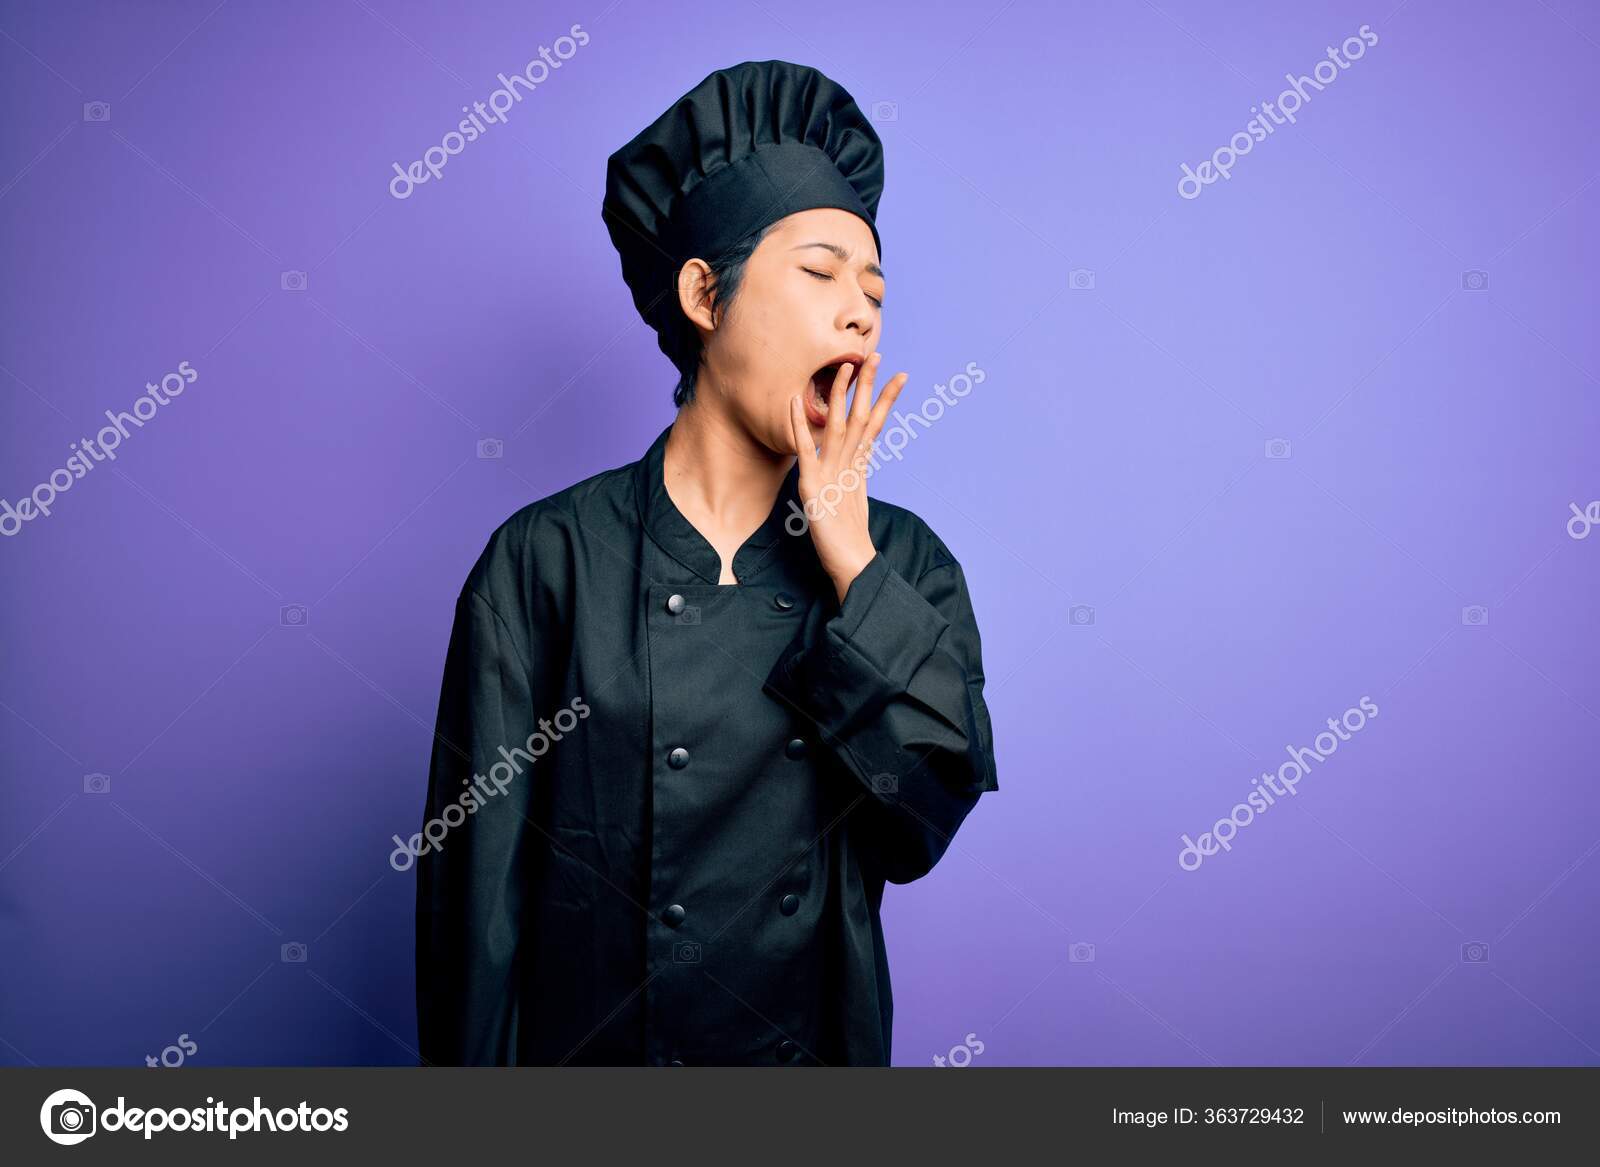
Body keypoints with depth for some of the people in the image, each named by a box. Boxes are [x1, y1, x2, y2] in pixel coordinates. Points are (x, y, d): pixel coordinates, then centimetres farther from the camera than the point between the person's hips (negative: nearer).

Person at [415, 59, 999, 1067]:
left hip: (823, 1041, 3)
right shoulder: (552, 557, -12)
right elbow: (478, 885, -10)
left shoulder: (902, 559, -2)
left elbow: (927, 818, -14)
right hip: (591, 1045, -2)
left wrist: (850, 561, -16)